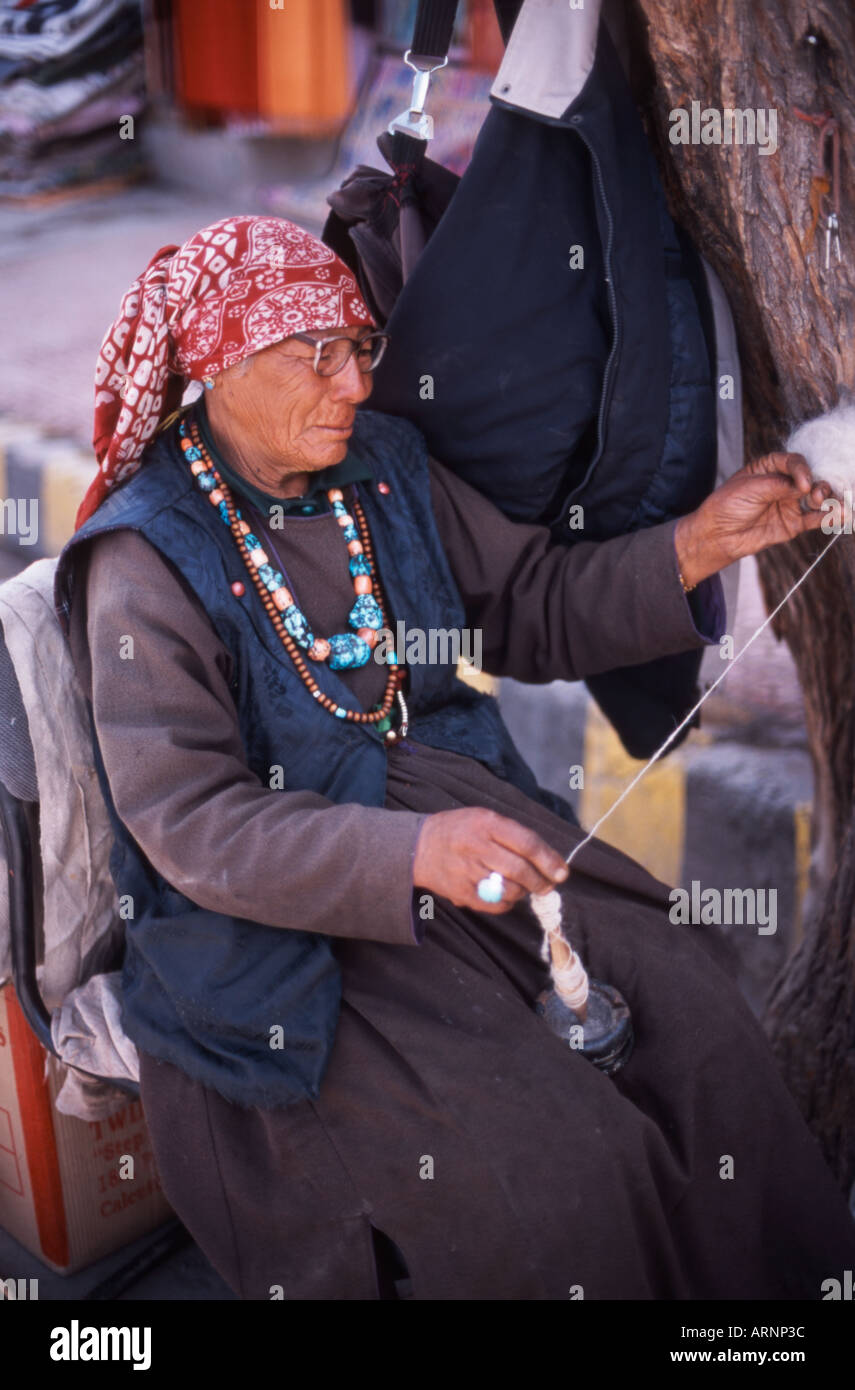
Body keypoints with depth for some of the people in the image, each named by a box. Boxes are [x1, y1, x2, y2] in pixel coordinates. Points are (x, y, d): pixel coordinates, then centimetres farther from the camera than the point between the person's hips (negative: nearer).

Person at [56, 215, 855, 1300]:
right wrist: (411, 853, -34)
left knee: (691, 1001, -10)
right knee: (556, 1161, -20)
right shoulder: (146, 562, -12)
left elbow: (534, 608, 11)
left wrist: (703, 541, -4)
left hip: (452, 796, 6)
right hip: (279, 910, -6)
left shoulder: (383, 466, 7)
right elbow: (187, 821, -20)